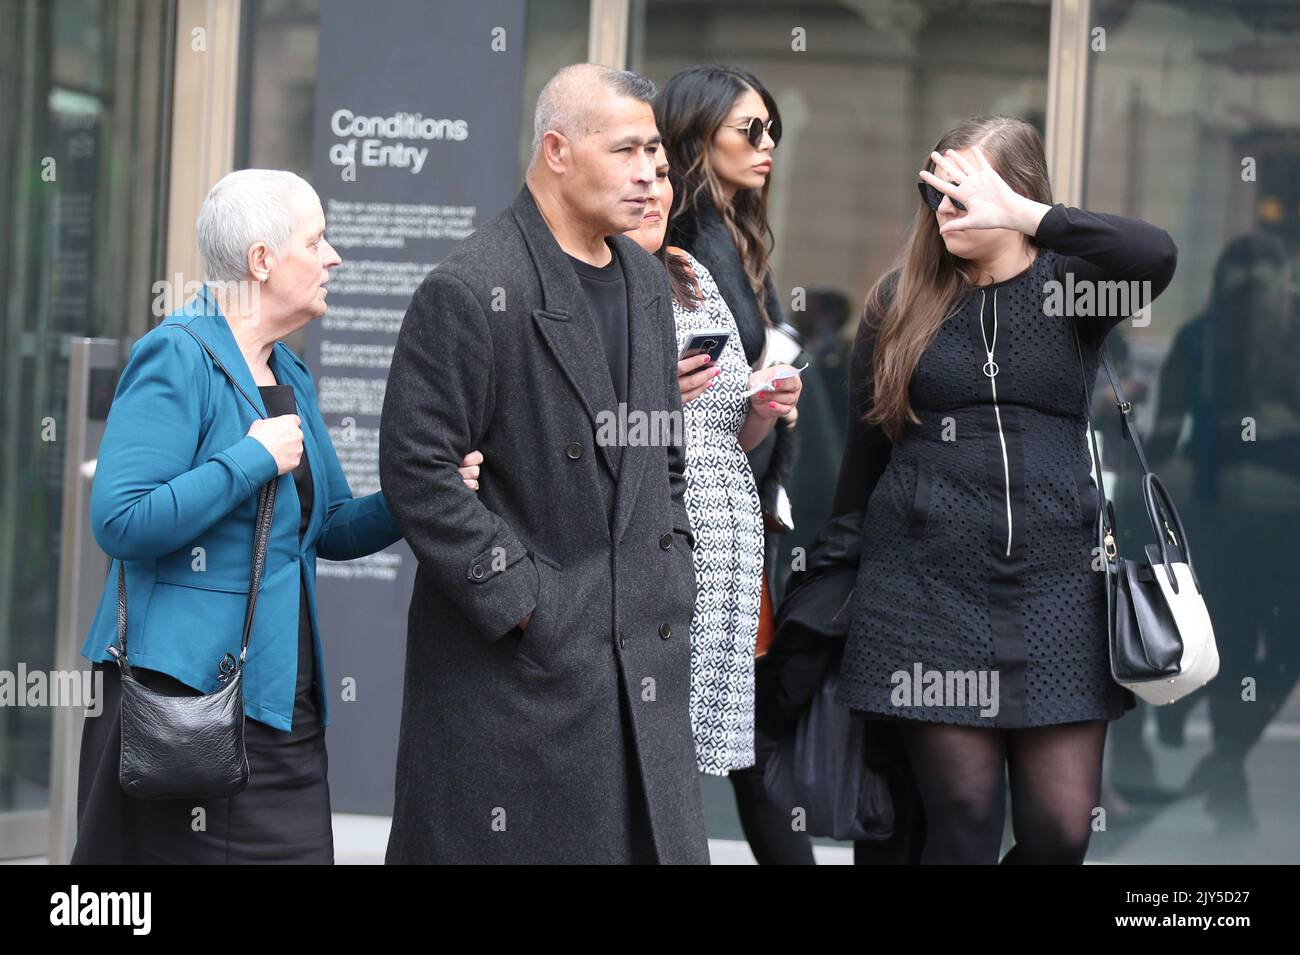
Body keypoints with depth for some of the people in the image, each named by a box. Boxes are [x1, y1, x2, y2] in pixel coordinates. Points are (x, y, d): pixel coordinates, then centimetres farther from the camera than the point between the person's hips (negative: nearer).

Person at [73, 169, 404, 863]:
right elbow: (121, 522, -21)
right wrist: (254, 459, -17)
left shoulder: (288, 374, 15)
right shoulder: (177, 358, -11)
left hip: (281, 699, 8)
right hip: (187, 695, -8)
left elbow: (329, 527, 21)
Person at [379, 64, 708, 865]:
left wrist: (674, 581, 13)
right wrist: (520, 601, -15)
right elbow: (418, 471, -15)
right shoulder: (471, 293, -12)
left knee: (661, 842, 5)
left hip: (644, 666, 7)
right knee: (523, 844, -1)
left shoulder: (646, 281, 14)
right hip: (522, 658, -7)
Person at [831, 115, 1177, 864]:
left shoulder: (1065, 286, 4)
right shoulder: (900, 303, 8)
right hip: (929, 584, 0)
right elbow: (863, 452, 11)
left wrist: (1020, 215, -18)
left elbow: (1155, 256, -19)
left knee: (1061, 829, -3)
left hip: (1054, 582, 0)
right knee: (964, 826, -2)